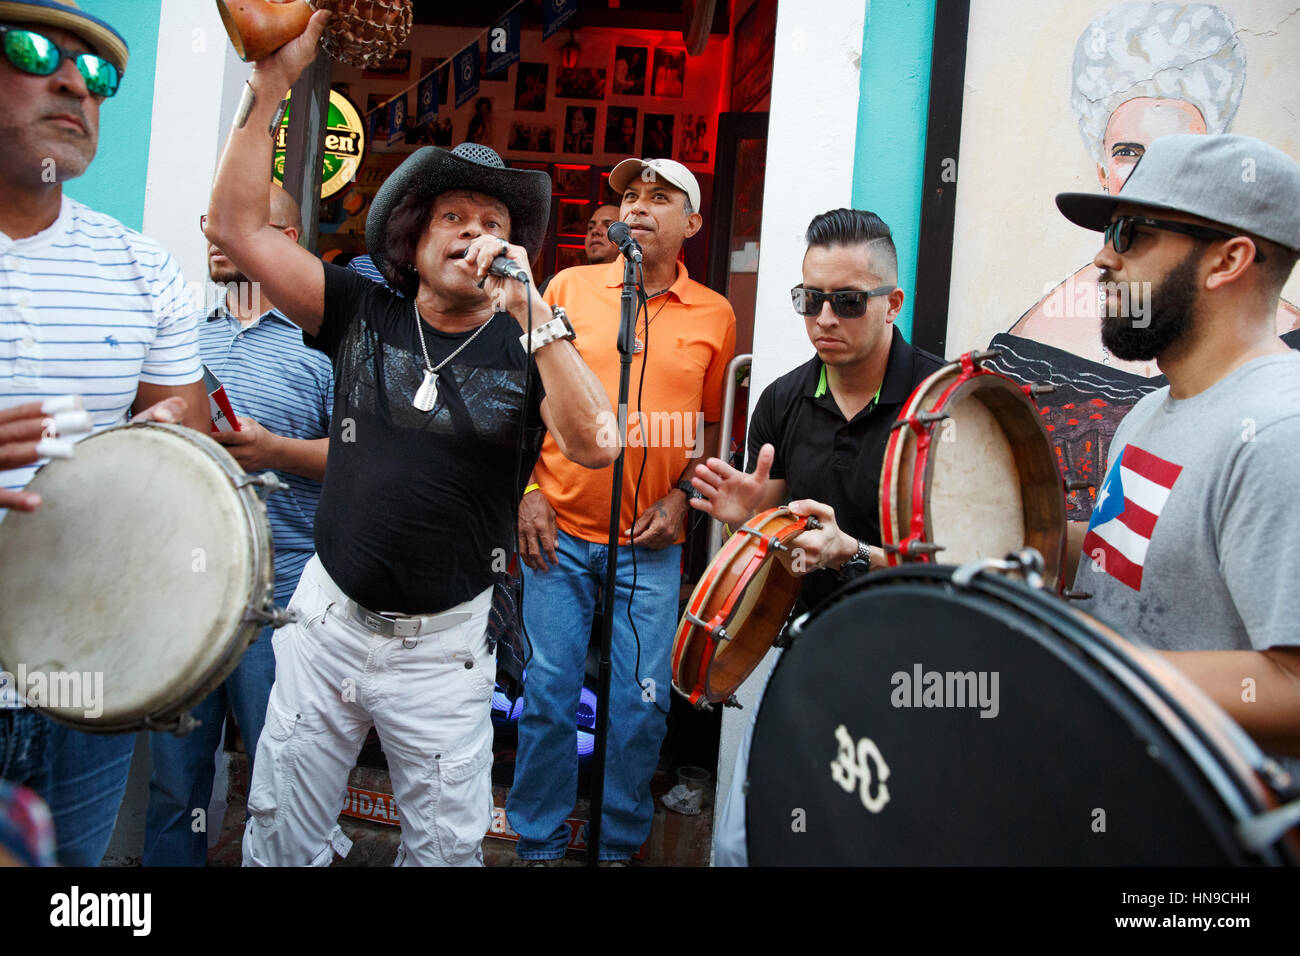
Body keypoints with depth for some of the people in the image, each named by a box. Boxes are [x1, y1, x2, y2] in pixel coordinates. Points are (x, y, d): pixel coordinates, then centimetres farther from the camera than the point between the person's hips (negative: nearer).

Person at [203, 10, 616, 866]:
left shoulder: (526, 347, -4)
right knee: (280, 838, 12)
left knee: (449, 845, 9)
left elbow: (594, 446, -21)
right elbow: (237, 226, -2)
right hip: (329, 620, 2)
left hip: (443, 646, -1)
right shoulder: (364, 316, 2)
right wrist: (271, 83, -8)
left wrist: (531, 309, -27)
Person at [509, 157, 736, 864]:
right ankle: (538, 844, 24)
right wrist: (528, 491, -1)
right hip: (559, 531, 0)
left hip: (652, 542, 0)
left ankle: (621, 845, 27)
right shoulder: (570, 287, 4)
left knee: (640, 703, 5)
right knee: (548, 693, 5)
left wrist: (679, 498, -2)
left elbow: (713, 426, 12)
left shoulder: (714, 316, 5)